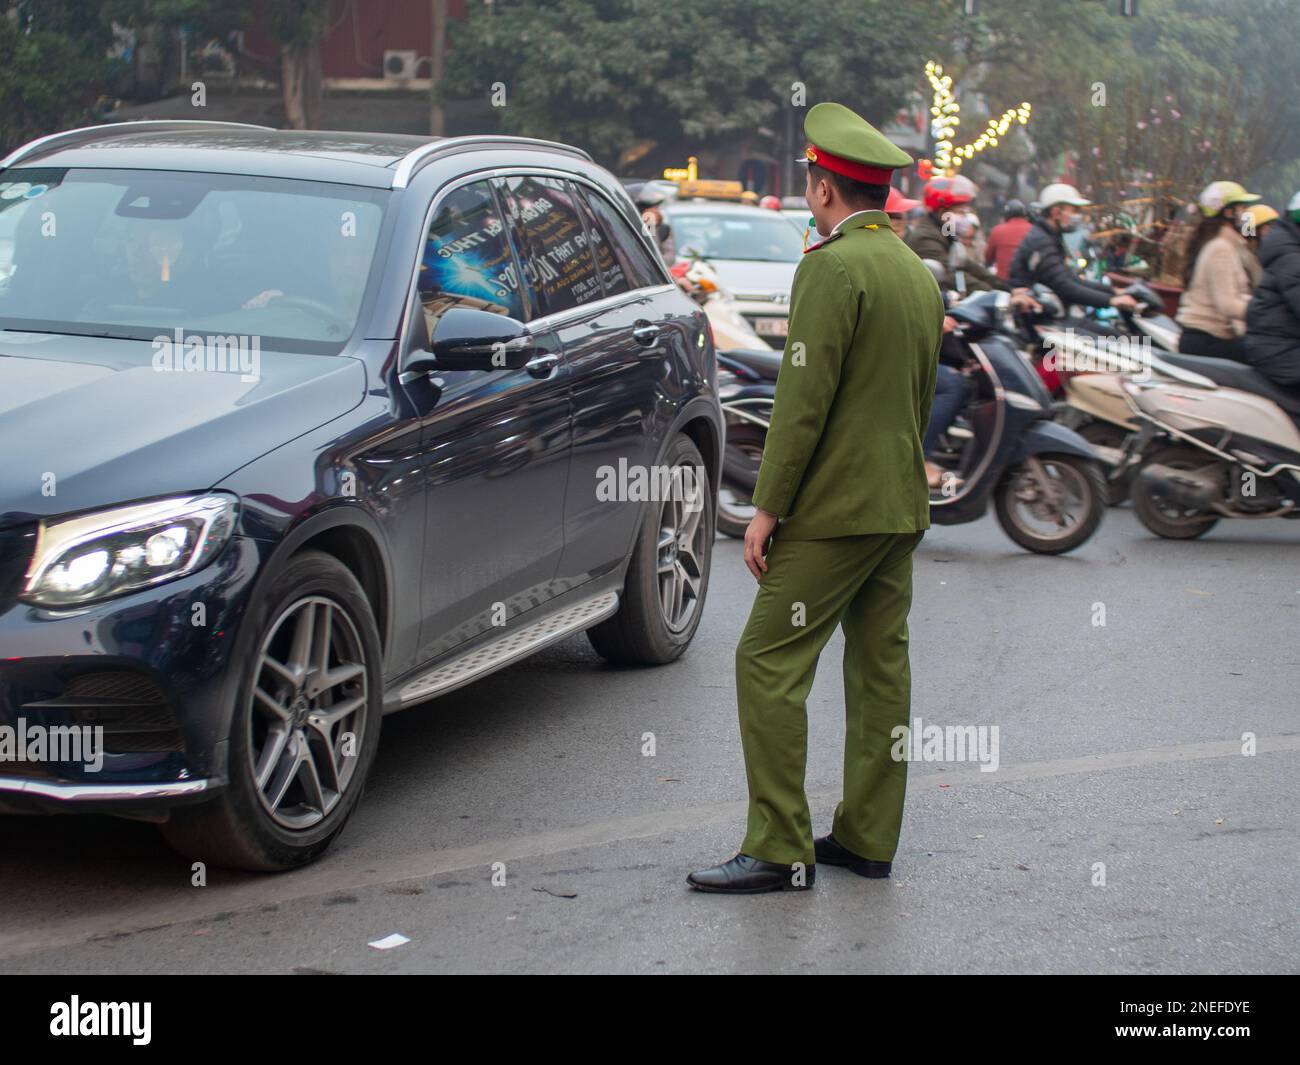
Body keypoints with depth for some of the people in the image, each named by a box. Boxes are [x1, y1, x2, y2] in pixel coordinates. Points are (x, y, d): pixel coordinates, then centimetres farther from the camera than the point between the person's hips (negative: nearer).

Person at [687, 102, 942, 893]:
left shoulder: (832, 266, -14)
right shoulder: (922, 275, 14)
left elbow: (805, 397, -18)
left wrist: (767, 508, -15)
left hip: (834, 508, -9)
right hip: (901, 506, 9)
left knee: (770, 664, -6)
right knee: (881, 666, 11)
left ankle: (780, 850, -6)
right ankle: (867, 837, 16)